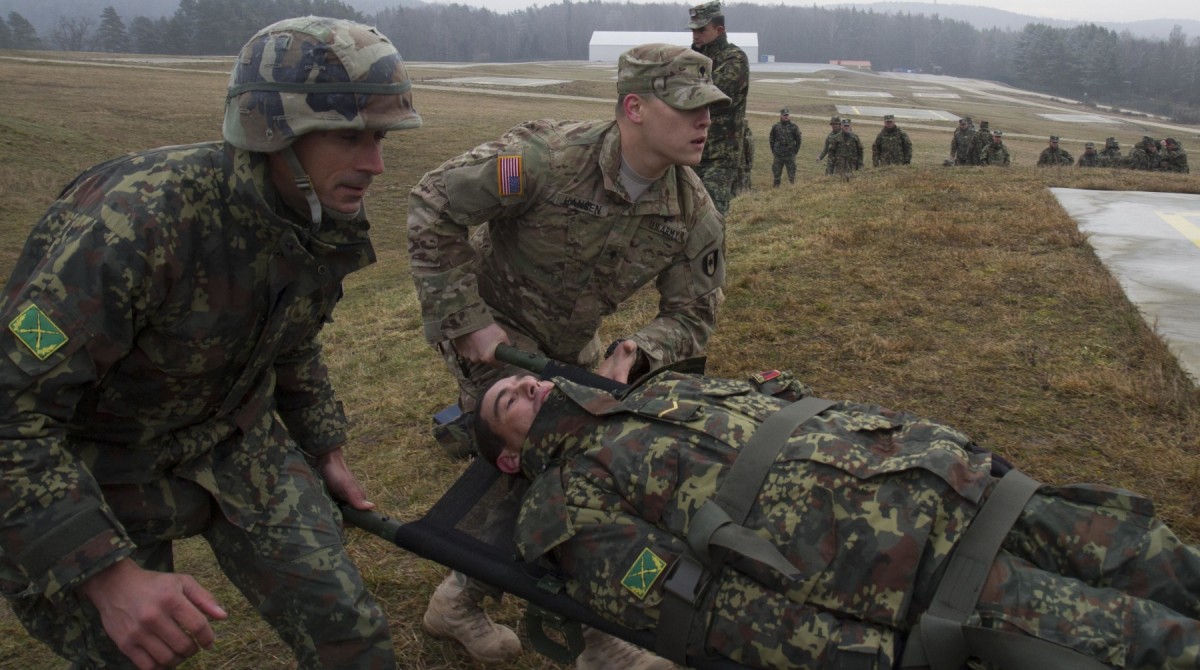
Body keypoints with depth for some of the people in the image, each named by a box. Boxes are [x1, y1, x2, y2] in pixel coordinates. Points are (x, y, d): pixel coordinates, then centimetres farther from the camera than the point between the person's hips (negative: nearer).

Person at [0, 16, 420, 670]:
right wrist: (111, 577, -35)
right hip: (93, 471, -5)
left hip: (236, 443, 5)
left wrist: (326, 451, 16)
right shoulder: (134, 218, -33)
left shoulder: (329, 222, -10)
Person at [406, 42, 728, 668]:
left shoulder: (695, 213, -17)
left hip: (570, 341, 6)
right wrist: (466, 321, -25)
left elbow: (692, 314, -9)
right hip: (494, 328, -6)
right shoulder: (547, 157, -33)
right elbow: (432, 205, -25)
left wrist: (637, 352, -32)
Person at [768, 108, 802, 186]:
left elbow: (798, 140, 6)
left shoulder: (794, 127, 1)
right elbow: (772, 140, 10)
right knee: (776, 174, 4)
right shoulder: (775, 127, 3)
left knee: (791, 175, 0)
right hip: (778, 156, 1)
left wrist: (795, 151, 0)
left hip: (790, 155, -1)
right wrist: (773, 151, 3)